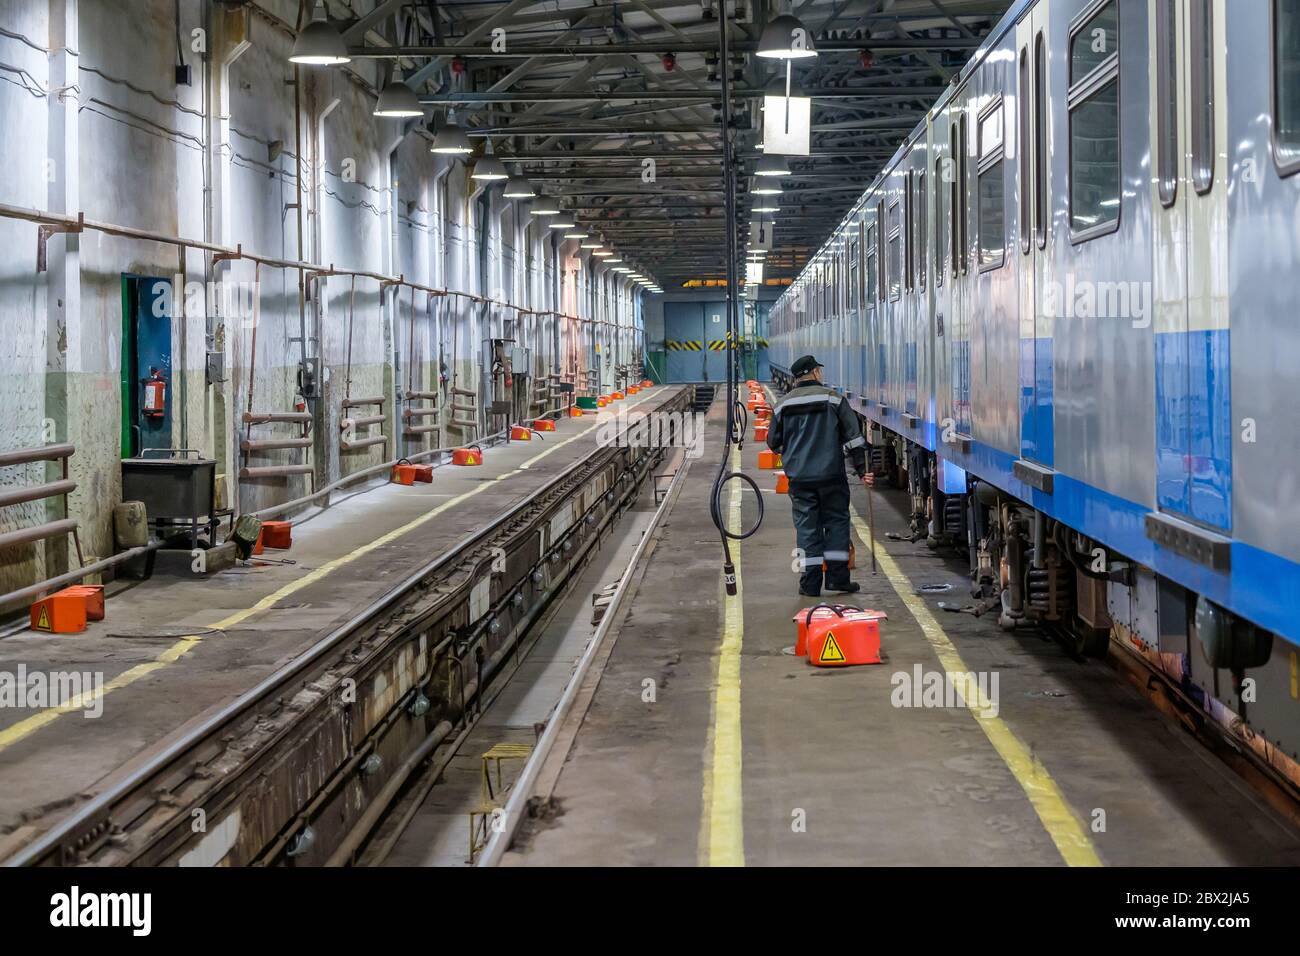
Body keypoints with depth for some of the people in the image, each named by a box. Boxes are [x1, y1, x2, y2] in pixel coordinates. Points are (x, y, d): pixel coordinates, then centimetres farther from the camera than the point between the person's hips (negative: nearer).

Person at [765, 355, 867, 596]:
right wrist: (861, 467, 4)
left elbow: (773, 442, 14)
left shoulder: (784, 404, 7)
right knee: (836, 522, 8)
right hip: (831, 475, -2)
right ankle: (837, 576, 4)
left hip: (799, 477, 2)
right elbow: (853, 435, -2)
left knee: (806, 526, 5)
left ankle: (811, 583, 3)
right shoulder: (832, 399, -1)